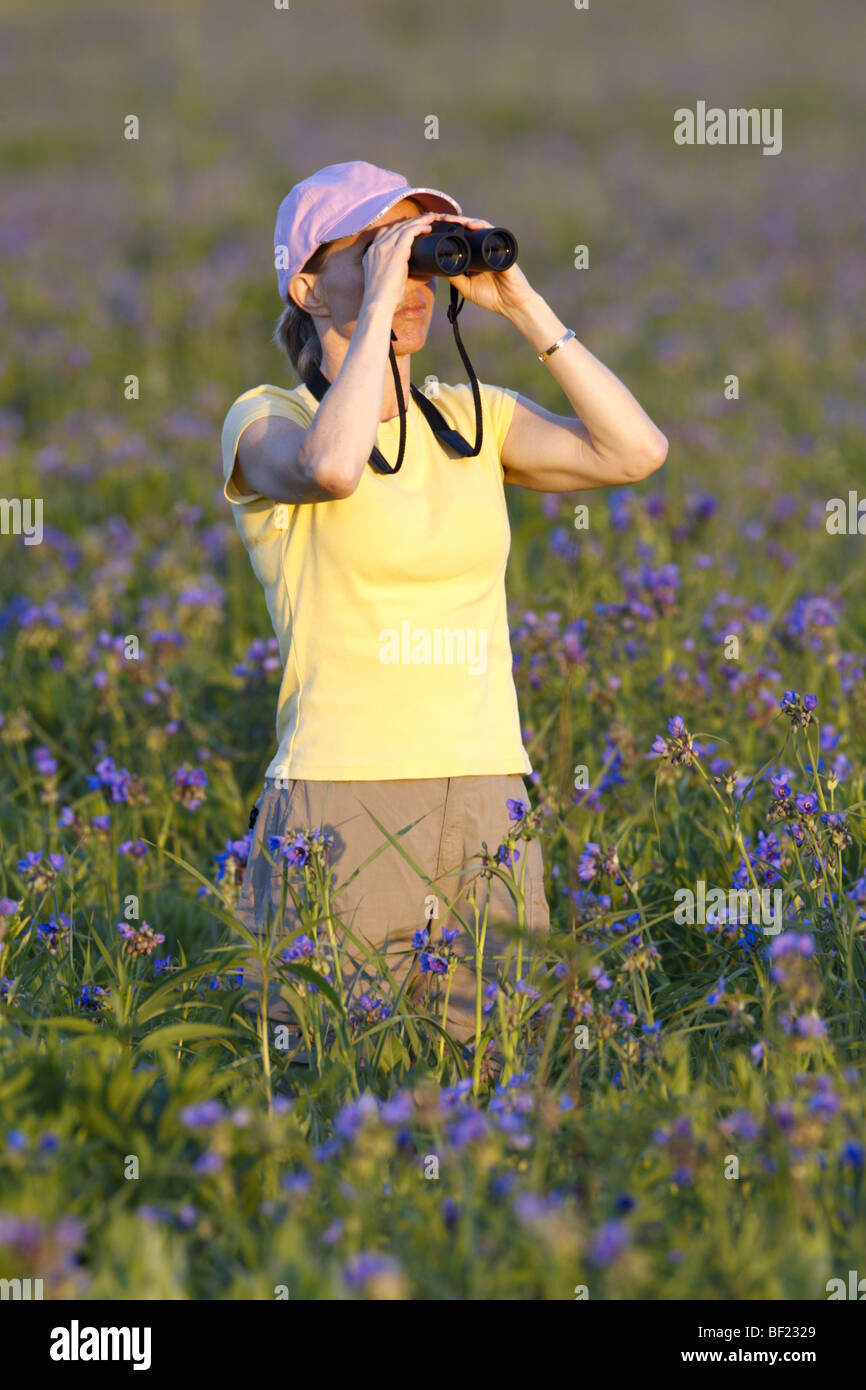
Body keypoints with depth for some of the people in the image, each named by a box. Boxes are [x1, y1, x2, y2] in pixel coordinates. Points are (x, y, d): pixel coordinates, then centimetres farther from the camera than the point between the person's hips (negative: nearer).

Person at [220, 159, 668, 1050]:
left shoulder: (475, 419, 14)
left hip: (490, 804, 4)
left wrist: (521, 306, -1)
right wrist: (377, 304, -14)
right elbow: (330, 466, -24)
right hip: (338, 808, -4)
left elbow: (634, 451, -2)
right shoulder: (265, 421, 1)